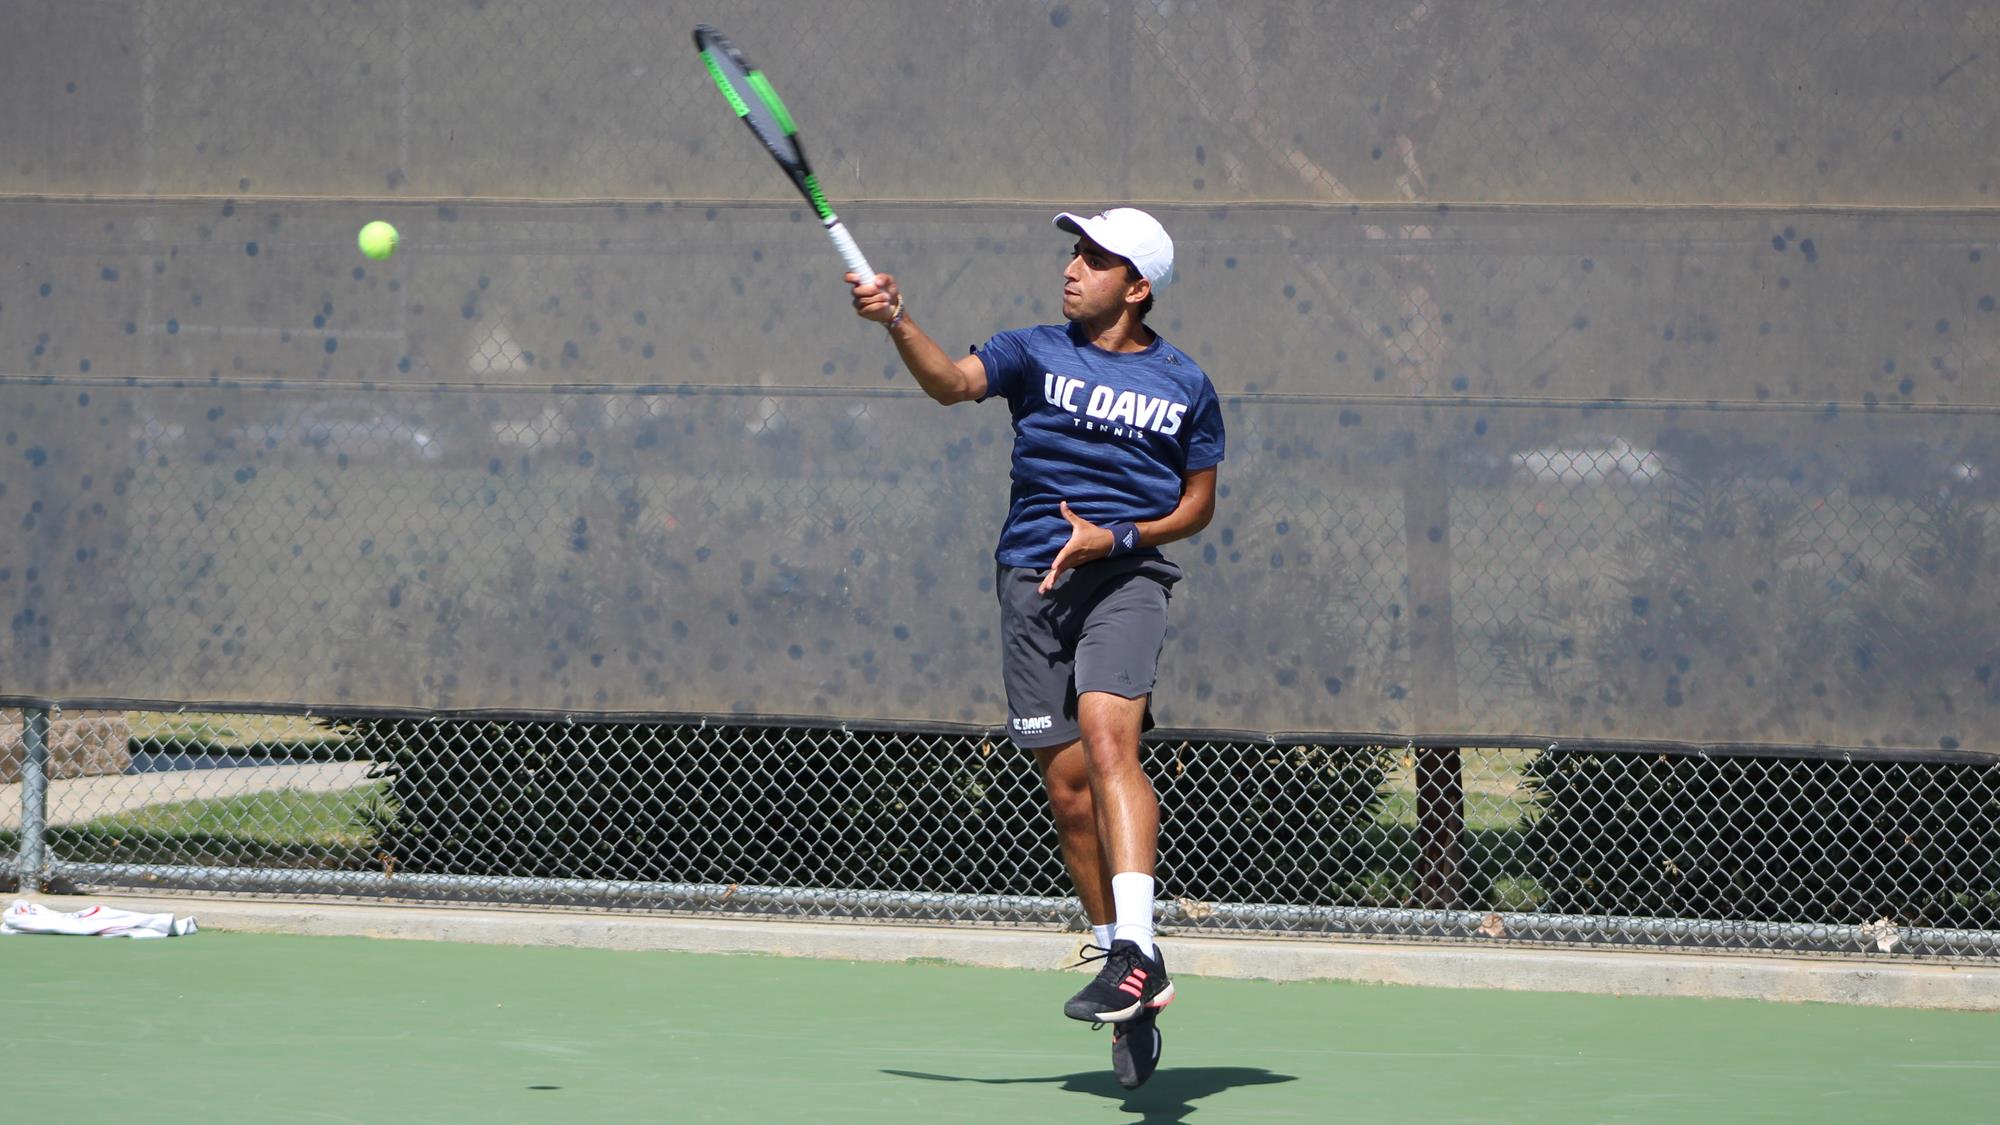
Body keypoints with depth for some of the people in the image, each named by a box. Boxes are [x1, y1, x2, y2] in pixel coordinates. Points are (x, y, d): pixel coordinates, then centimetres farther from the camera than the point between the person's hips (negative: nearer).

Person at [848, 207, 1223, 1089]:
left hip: (1125, 578, -2)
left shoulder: (1184, 385, 6)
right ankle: (1122, 976, 15)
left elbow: (1199, 503, 10)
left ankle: (1137, 953, -33)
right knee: (1068, 784, 3)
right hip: (1031, 583, 2)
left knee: (1107, 737, -26)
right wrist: (897, 321, -27)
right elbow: (951, 382, -9)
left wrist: (1116, 537, -7)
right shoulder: (1035, 354, 7)